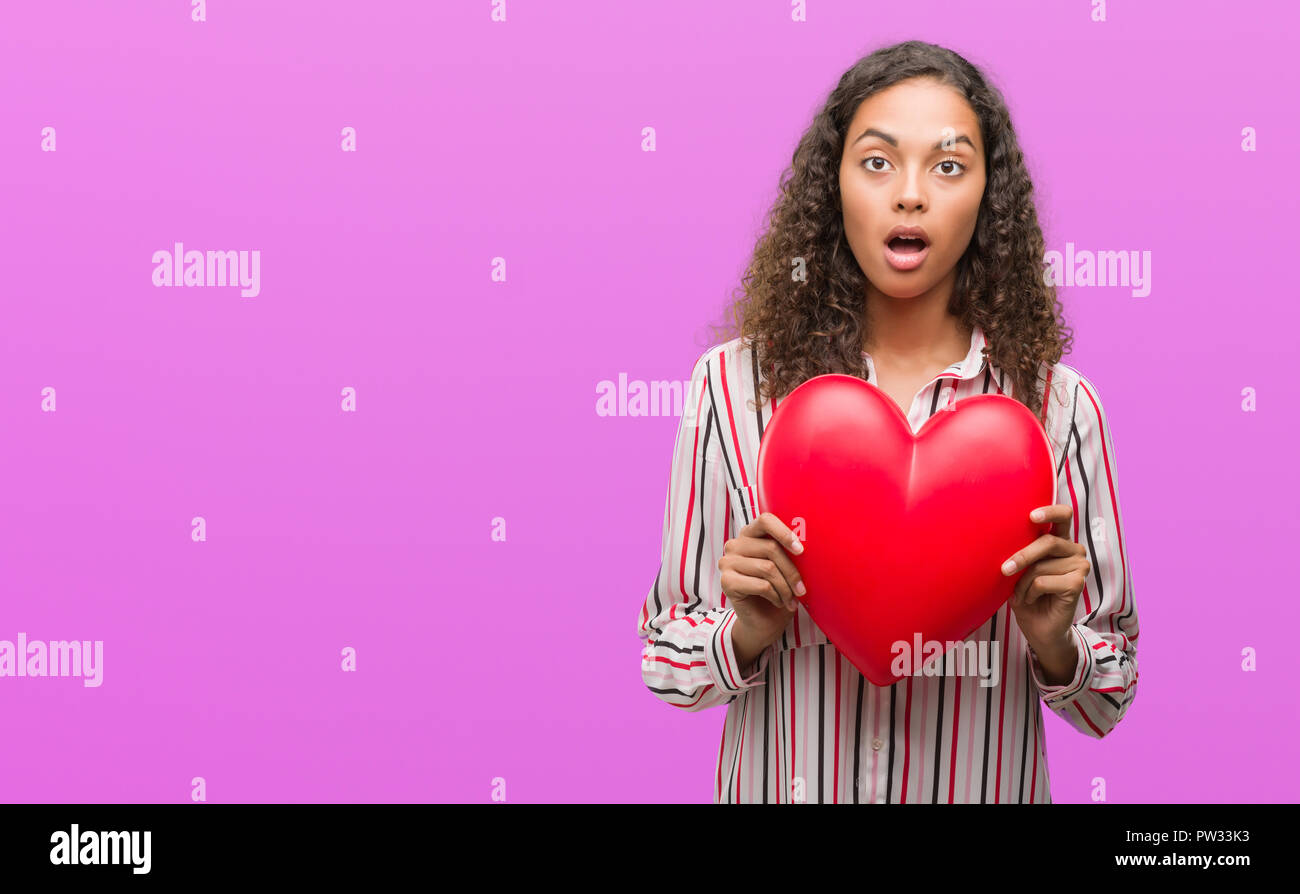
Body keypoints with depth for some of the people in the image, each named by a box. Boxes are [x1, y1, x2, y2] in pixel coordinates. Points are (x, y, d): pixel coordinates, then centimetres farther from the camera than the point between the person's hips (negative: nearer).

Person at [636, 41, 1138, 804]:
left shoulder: (1057, 404, -10)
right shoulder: (734, 386, -10)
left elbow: (1106, 703, -2)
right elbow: (667, 657, -3)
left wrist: (1053, 643, -20)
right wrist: (748, 634, -21)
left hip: (982, 784, 0)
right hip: (782, 783, 0)